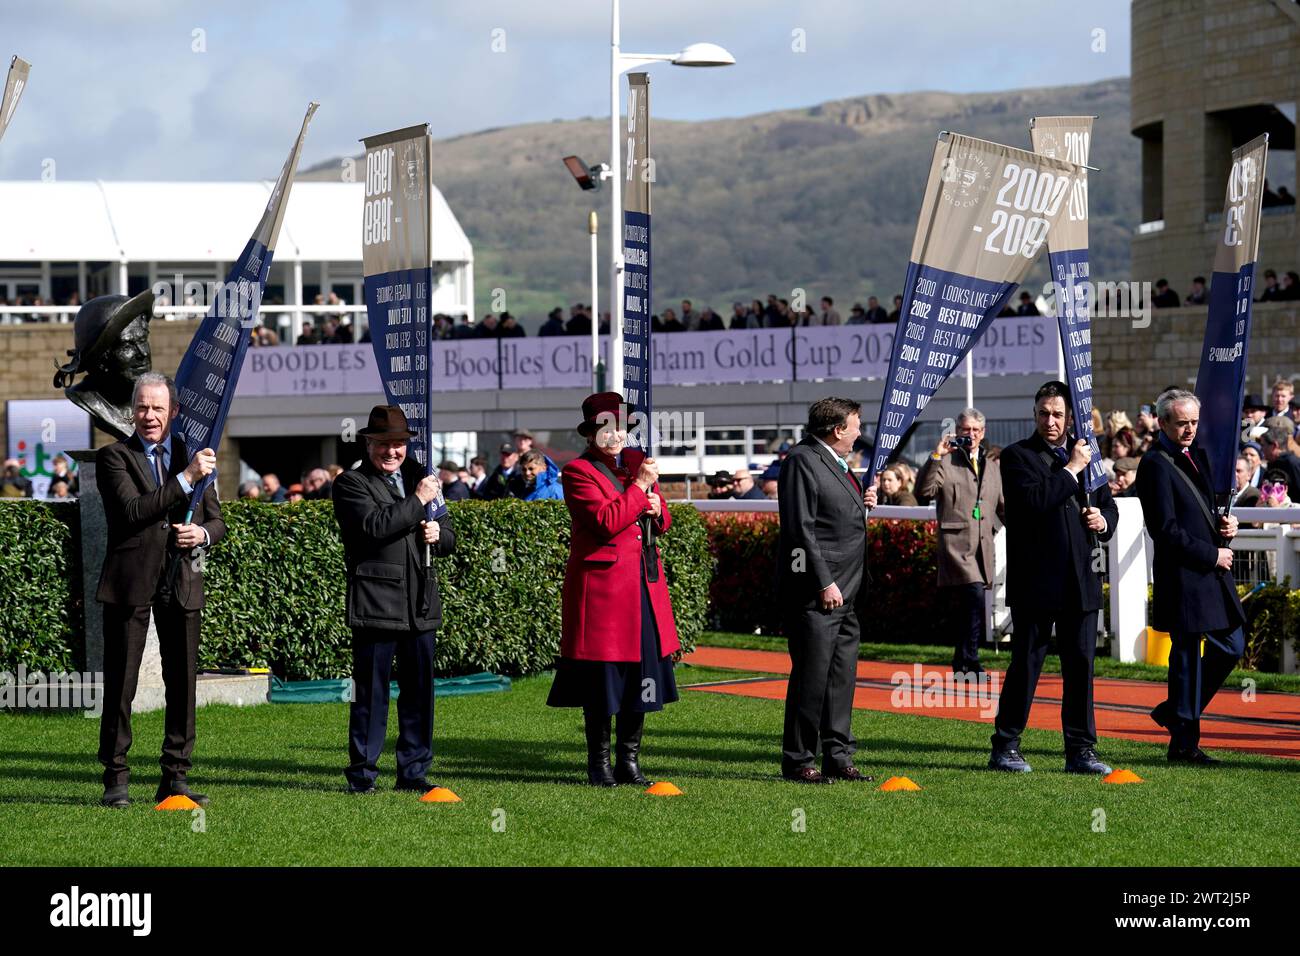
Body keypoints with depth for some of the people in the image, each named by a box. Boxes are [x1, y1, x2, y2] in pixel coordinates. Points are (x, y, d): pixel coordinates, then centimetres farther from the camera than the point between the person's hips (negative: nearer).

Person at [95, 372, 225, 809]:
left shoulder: (193, 454, 13)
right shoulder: (113, 457, 0)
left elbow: (217, 520, 17)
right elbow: (132, 511, -17)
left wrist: (202, 534, -7)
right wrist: (186, 478, -20)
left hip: (182, 584, 4)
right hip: (130, 583, -4)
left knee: (183, 683, 6)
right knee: (120, 685, -1)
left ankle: (175, 778, 14)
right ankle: (116, 779, 5)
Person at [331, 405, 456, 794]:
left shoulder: (420, 478, 18)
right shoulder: (351, 484, -1)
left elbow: (448, 537, 21)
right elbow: (374, 525, -19)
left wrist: (439, 534, -1)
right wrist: (417, 501, -14)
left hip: (421, 605, 6)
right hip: (376, 603, -6)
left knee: (419, 690, 8)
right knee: (371, 691, -3)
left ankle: (413, 772, 15)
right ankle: (362, 773, 4)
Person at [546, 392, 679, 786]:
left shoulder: (636, 461, 15)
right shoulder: (578, 472, -6)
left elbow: (661, 524, 21)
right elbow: (606, 522, -19)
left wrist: (657, 510, -1)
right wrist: (640, 487, -16)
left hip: (644, 586, 7)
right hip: (602, 587, -6)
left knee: (641, 675, 7)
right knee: (602, 679, -1)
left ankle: (629, 760, 16)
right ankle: (599, 763, 9)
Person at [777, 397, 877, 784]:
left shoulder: (835, 463, 19)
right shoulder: (802, 461, -11)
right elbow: (801, 527, -17)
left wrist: (863, 503, 11)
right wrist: (824, 583, -20)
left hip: (845, 592, 10)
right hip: (816, 592, -10)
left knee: (841, 677, 11)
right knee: (811, 677, -6)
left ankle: (838, 757, 16)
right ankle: (798, 762, 0)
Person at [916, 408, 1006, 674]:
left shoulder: (993, 467, 19)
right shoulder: (945, 462, 1)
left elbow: (1004, 507, 25)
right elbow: (923, 491, -13)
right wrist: (935, 457, -17)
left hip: (982, 546, 6)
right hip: (956, 541, -6)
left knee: (964, 608, 11)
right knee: (975, 595, -21)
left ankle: (961, 663, 18)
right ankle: (969, 659, -17)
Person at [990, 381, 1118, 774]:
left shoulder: (1086, 454, 15)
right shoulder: (1017, 456, -2)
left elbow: (1108, 504, 24)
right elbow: (1034, 499, -19)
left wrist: (1103, 521, 1)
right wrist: (1072, 469, -13)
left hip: (1081, 579, 5)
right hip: (1036, 578, -5)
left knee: (1081, 665, 6)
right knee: (1025, 665, -1)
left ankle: (1080, 749, 11)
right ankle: (1004, 747, 7)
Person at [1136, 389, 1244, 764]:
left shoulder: (1197, 455, 14)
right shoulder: (1156, 465, -13)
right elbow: (1166, 531, -17)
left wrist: (1225, 523, 2)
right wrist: (1212, 554, -14)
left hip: (1213, 571, 9)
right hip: (1182, 576, -9)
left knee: (1232, 646, 13)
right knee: (1187, 657, -2)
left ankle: (1176, 711, 26)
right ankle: (1183, 743, 6)